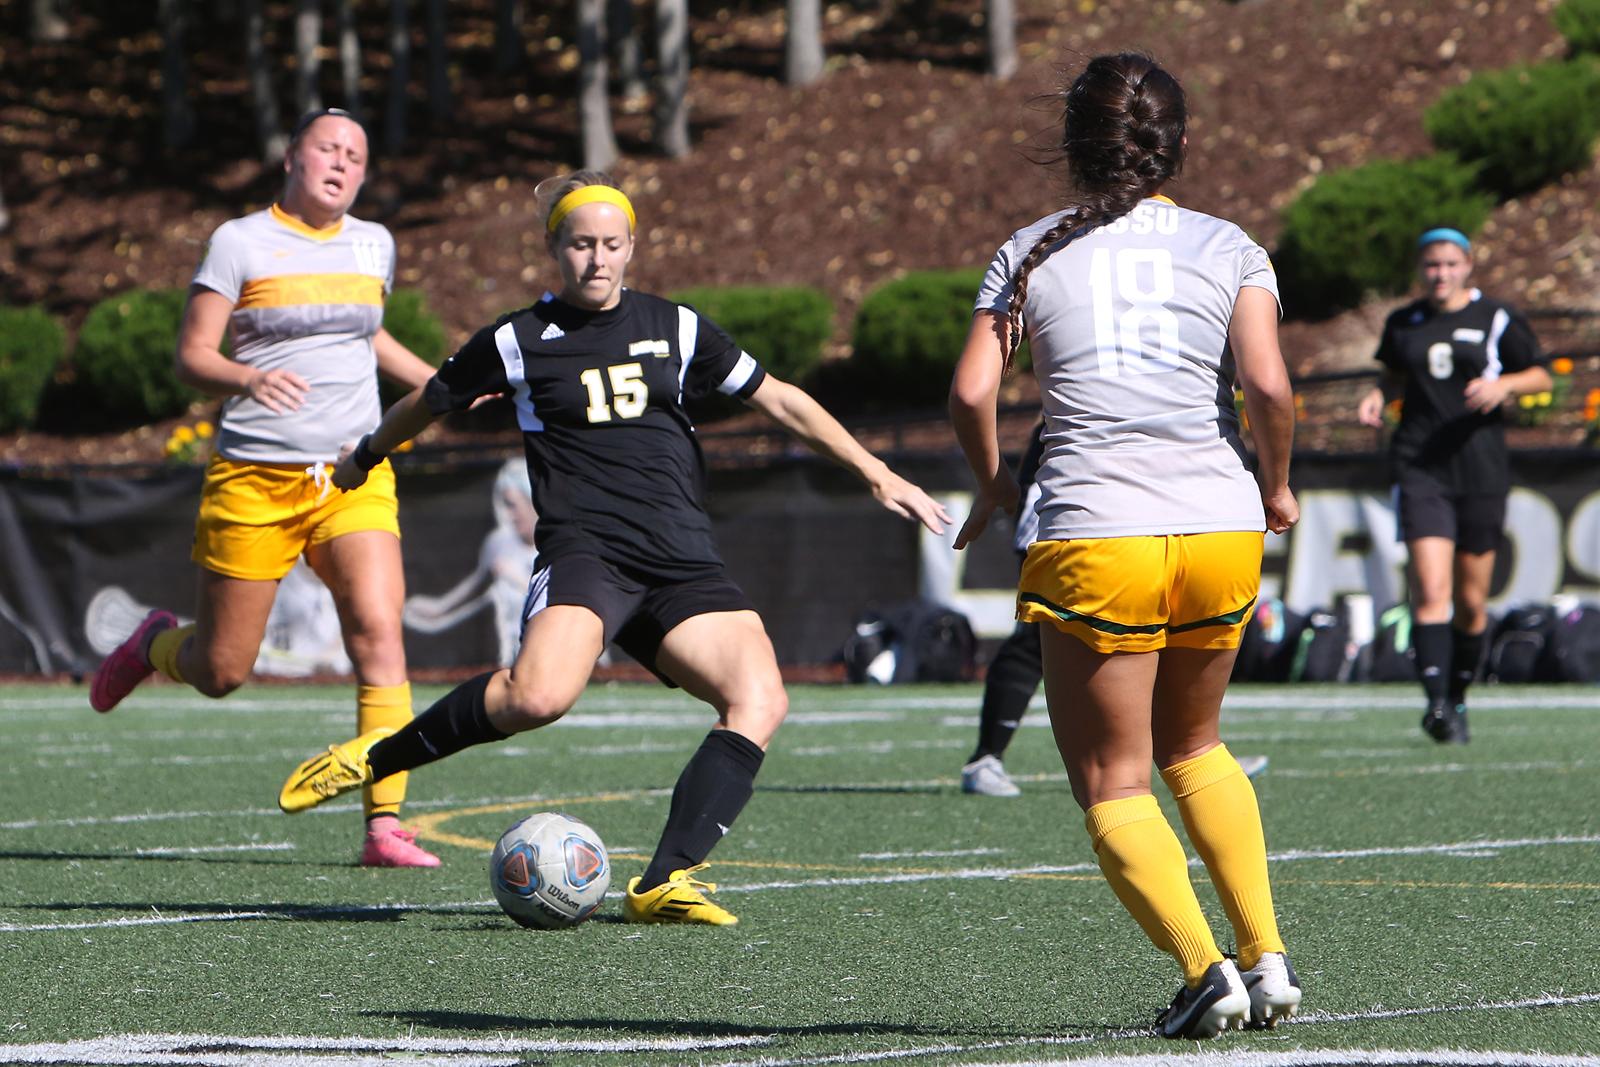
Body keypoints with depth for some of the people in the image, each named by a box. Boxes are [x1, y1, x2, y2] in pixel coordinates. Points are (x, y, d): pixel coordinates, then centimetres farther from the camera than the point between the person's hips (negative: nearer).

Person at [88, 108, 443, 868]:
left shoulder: (374, 246, 12)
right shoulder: (240, 242, -3)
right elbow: (192, 355, -7)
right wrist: (248, 379, -27)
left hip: (354, 477, 3)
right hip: (254, 480, -3)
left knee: (378, 632, -18)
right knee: (220, 673, 2)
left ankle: (384, 825, -19)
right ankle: (156, 644, 39)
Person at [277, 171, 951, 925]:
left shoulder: (675, 330, 15)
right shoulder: (518, 341, 6)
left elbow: (780, 401, 22)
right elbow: (428, 403, 23)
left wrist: (874, 473, 19)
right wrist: (364, 459, 36)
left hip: (683, 563, 4)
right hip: (586, 549, -4)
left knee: (760, 701, -22)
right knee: (539, 695, -33)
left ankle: (664, 883, -21)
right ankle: (377, 757, -10)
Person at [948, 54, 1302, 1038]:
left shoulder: (1029, 254, 9)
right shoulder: (1229, 248, 8)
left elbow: (972, 391, -2)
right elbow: (1268, 383, -7)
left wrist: (993, 484, 16)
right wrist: (1277, 488, 10)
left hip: (1094, 537, -2)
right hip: (1220, 526, 3)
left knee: (1112, 782, 7)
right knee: (1193, 746, 25)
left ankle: (1206, 970, -11)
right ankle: (1267, 956, 15)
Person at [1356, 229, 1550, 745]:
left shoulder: (1497, 319, 3)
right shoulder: (1403, 323, 11)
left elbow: (1541, 376, 9)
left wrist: (1503, 384, -11)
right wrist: (1377, 394, 6)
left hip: (1481, 468, 0)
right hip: (1420, 468, 0)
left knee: (1471, 601, 5)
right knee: (1431, 590, -16)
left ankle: (1458, 700, 23)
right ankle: (1436, 703, -23)